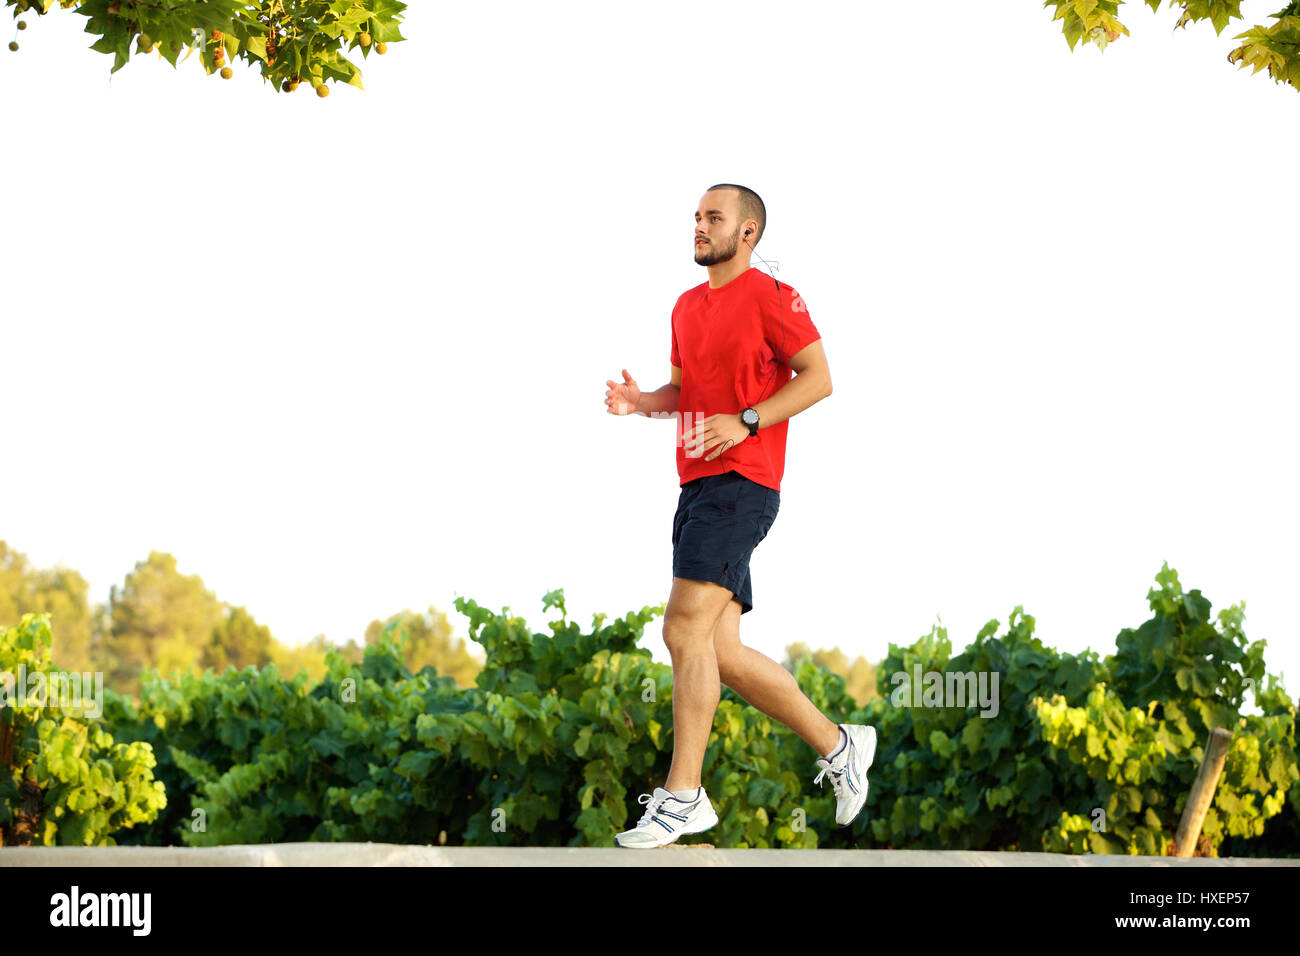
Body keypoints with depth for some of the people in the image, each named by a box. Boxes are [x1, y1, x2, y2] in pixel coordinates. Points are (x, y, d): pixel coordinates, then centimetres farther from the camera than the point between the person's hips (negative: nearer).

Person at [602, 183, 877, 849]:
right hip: (697, 487, 9)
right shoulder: (687, 306, 20)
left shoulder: (769, 296, -4)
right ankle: (837, 745, 18)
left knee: (685, 627, -17)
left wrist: (746, 421, -17)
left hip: (741, 482, -9)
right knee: (720, 653, 5)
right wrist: (640, 402, 6)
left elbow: (818, 378, -7)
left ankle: (682, 795, -15)